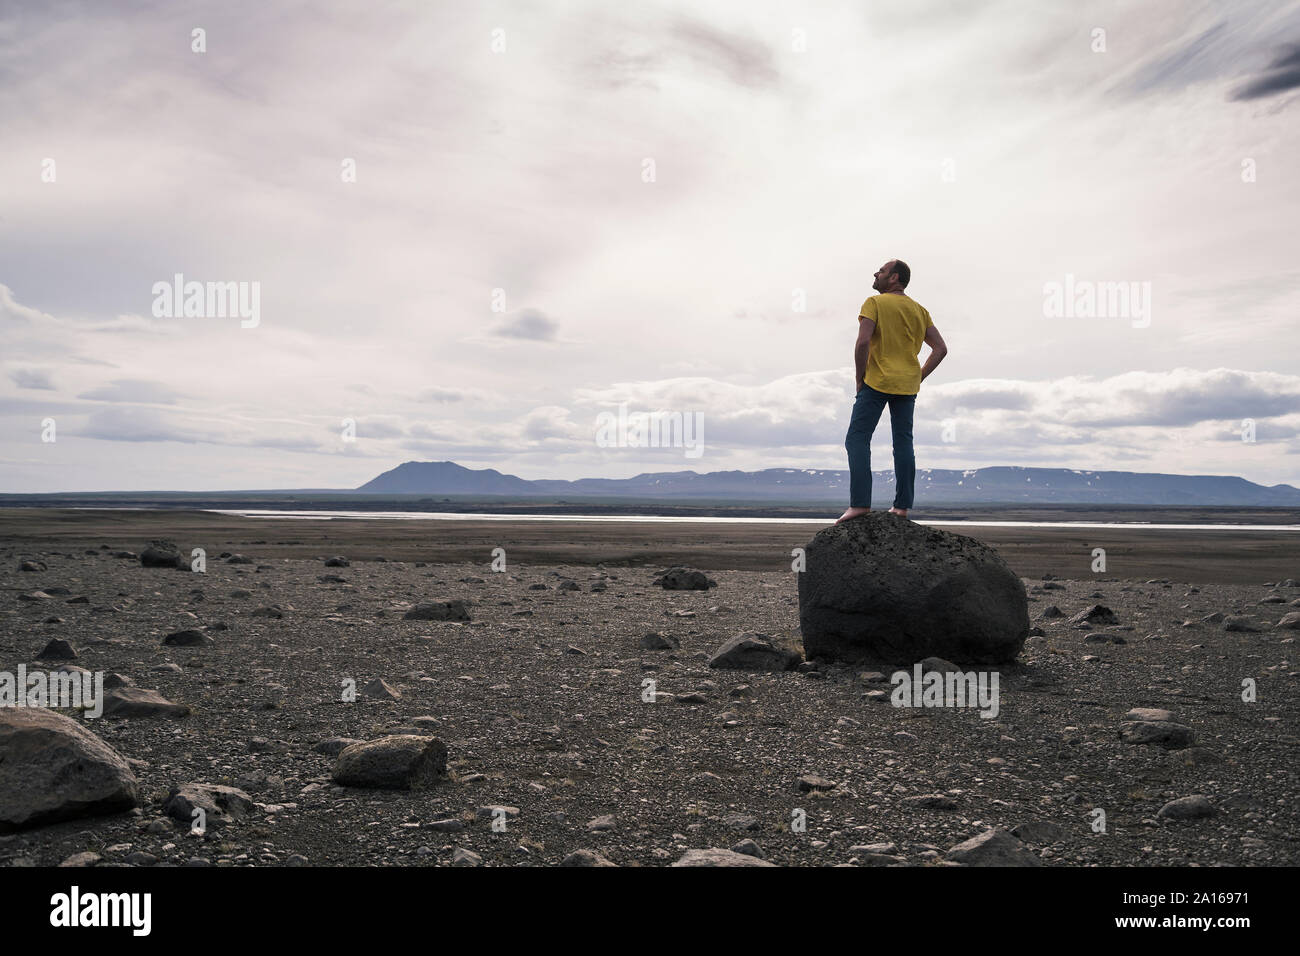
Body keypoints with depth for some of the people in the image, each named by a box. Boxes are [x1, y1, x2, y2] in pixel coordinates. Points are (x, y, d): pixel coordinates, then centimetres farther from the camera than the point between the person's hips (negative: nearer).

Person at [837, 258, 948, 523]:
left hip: (876, 382, -6)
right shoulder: (919, 310, 13)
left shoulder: (874, 303, -5)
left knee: (857, 440, -4)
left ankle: (860, 503, -15)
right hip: (908, 386, 6)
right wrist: (918, 378, 12)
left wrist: (859, 378, -8)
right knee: (903, 443, 9)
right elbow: (940, 349, 9)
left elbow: (863, 341, -18)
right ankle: (902, 506, 8)